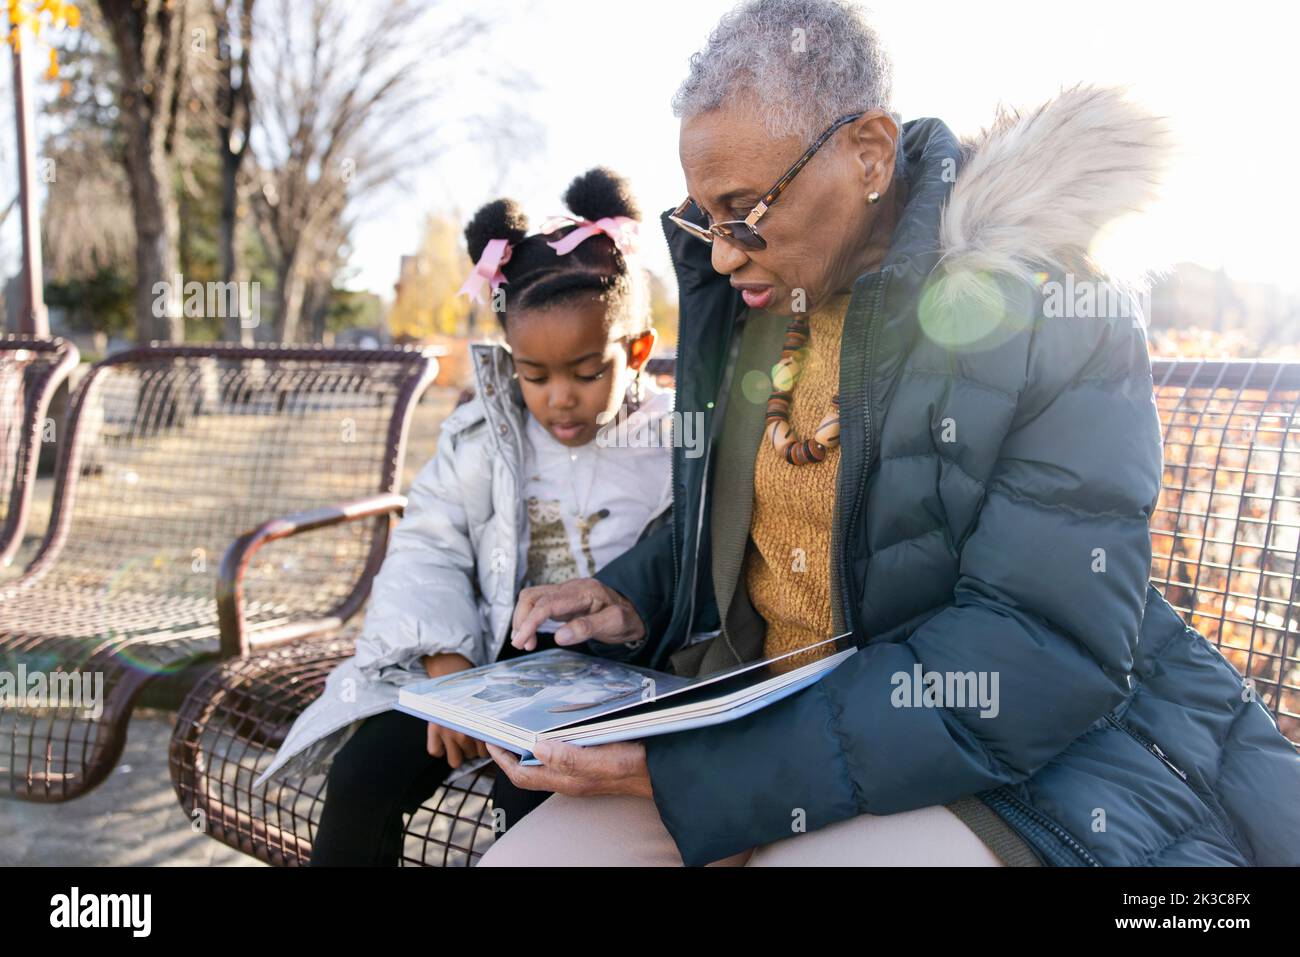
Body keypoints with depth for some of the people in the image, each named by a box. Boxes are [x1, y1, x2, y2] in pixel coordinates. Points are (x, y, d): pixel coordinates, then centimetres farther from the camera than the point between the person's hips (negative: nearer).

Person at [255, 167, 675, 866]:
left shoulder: (674, 448, 0)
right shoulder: (481, 436, 4)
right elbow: (429, 551, -2)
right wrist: (449, 670, -16)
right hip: (484, 651, 3)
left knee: (529, 793, -28)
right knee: (364, 774, -13)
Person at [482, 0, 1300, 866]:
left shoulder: (1054, 311, -17)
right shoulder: (735, 302, 3)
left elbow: (1051, 651, -23)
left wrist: (694, 774, -28)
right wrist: (635, 597, -5)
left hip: (1019, 754, -5)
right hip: (760, 714, 6)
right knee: (522, 852, -10)